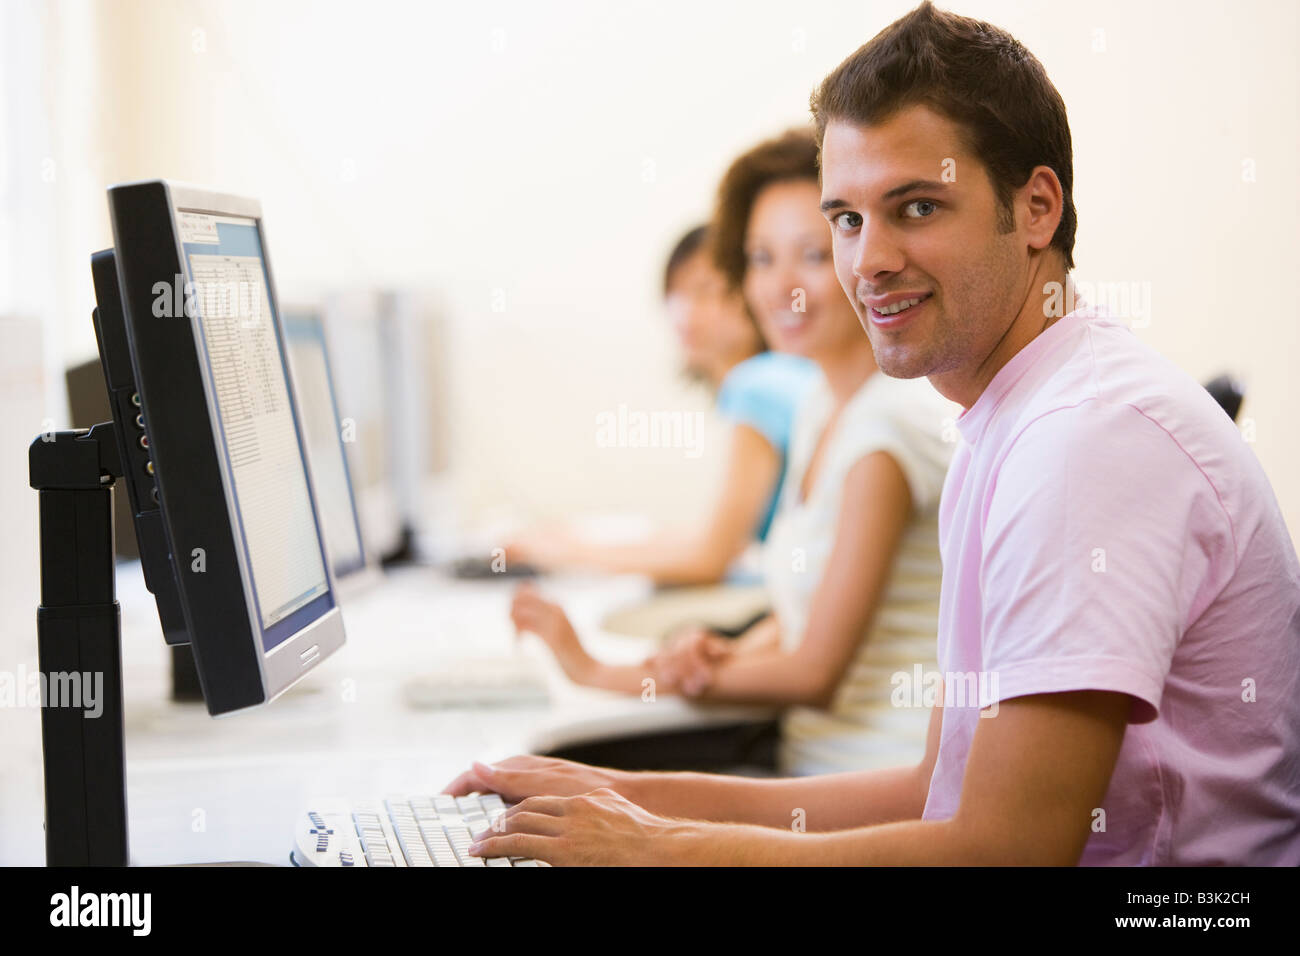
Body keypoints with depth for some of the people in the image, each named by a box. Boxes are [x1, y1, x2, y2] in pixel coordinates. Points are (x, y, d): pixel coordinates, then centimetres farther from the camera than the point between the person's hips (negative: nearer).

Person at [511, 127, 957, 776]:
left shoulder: (892, 425, -16)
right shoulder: (823, 408, 13)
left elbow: (817, 673, -15)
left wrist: (599, 671, -6)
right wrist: (724, 654, -5)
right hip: (814, 767, 8)